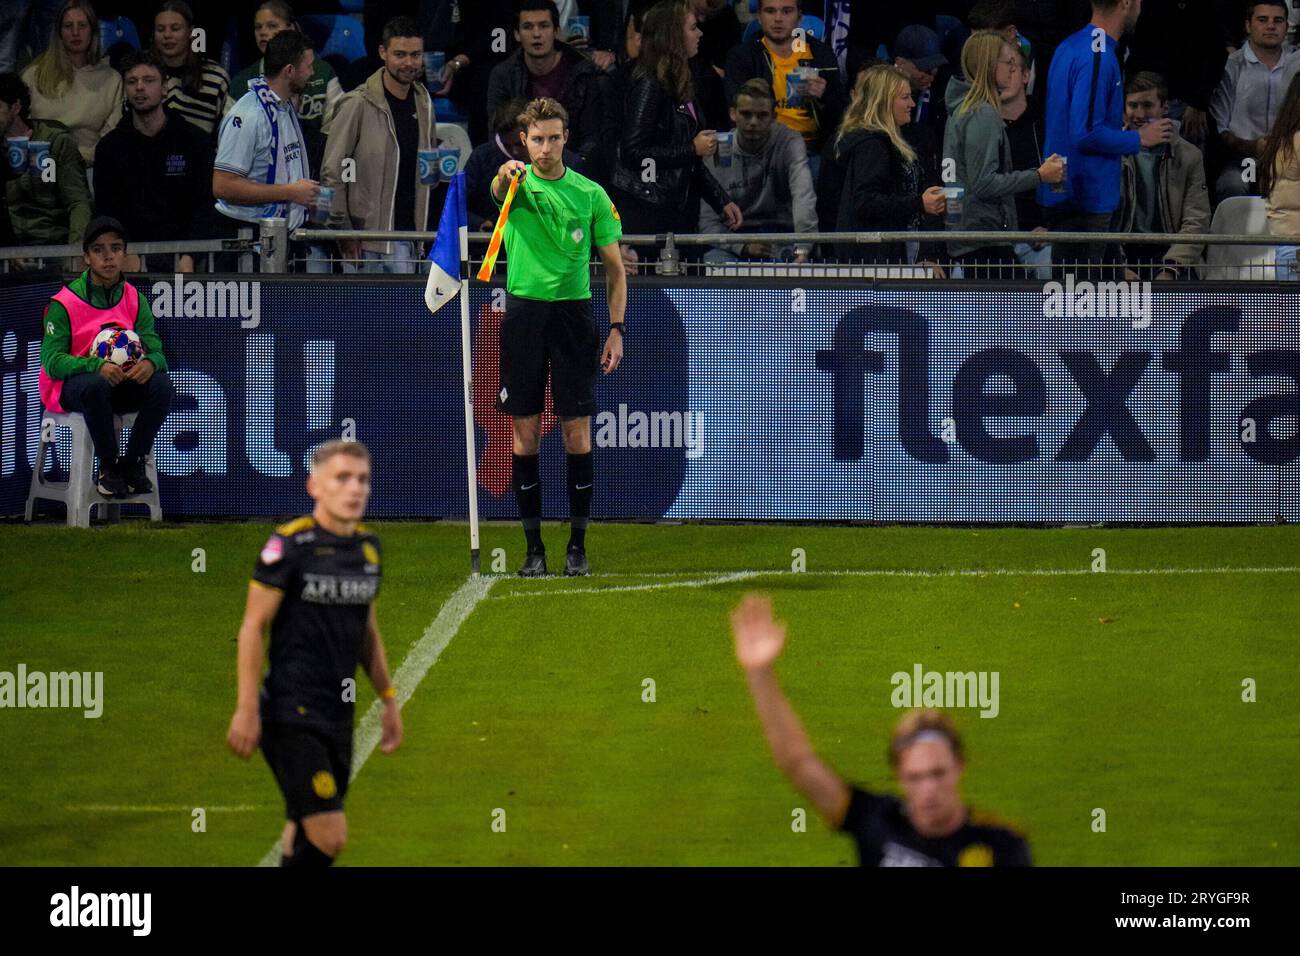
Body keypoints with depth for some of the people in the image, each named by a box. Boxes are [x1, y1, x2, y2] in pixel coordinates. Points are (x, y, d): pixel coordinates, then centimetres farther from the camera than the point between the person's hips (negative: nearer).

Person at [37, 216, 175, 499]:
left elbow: (156, 350, -2)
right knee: (95, 386, -40)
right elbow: (51, 360, -17)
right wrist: (96, 366, -34)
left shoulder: (134, 300, 3)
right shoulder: (64, 302, -10)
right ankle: (108, 468, -20)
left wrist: (151, 362, -29)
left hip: (122, 383, 4)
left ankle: (133, 464, -9)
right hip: (70, 387, -4)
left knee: (162, 385, -26)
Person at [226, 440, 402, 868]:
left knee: (304, 831, 10)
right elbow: (252, 627, -9)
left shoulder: (368, 547, 10)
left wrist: (389, 699, 21)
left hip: (339, 714, 7)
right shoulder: (289, 544, -11)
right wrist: (246, 709, -12)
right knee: (329, 836, -14)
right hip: (292, 715, -7)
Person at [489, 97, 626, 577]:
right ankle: (534, 547, 7)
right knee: (525, 434, 2)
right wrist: (505, 174, -47)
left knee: (577, 433, -1)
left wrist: (617, 329, 0)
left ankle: (577, 546, 6)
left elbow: (614, 267, 9)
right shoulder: (517, 184, 3)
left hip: (573, 313, 0)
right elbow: (498, 191, -23)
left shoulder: (591, 194, 5)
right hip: (524, 311, 0)